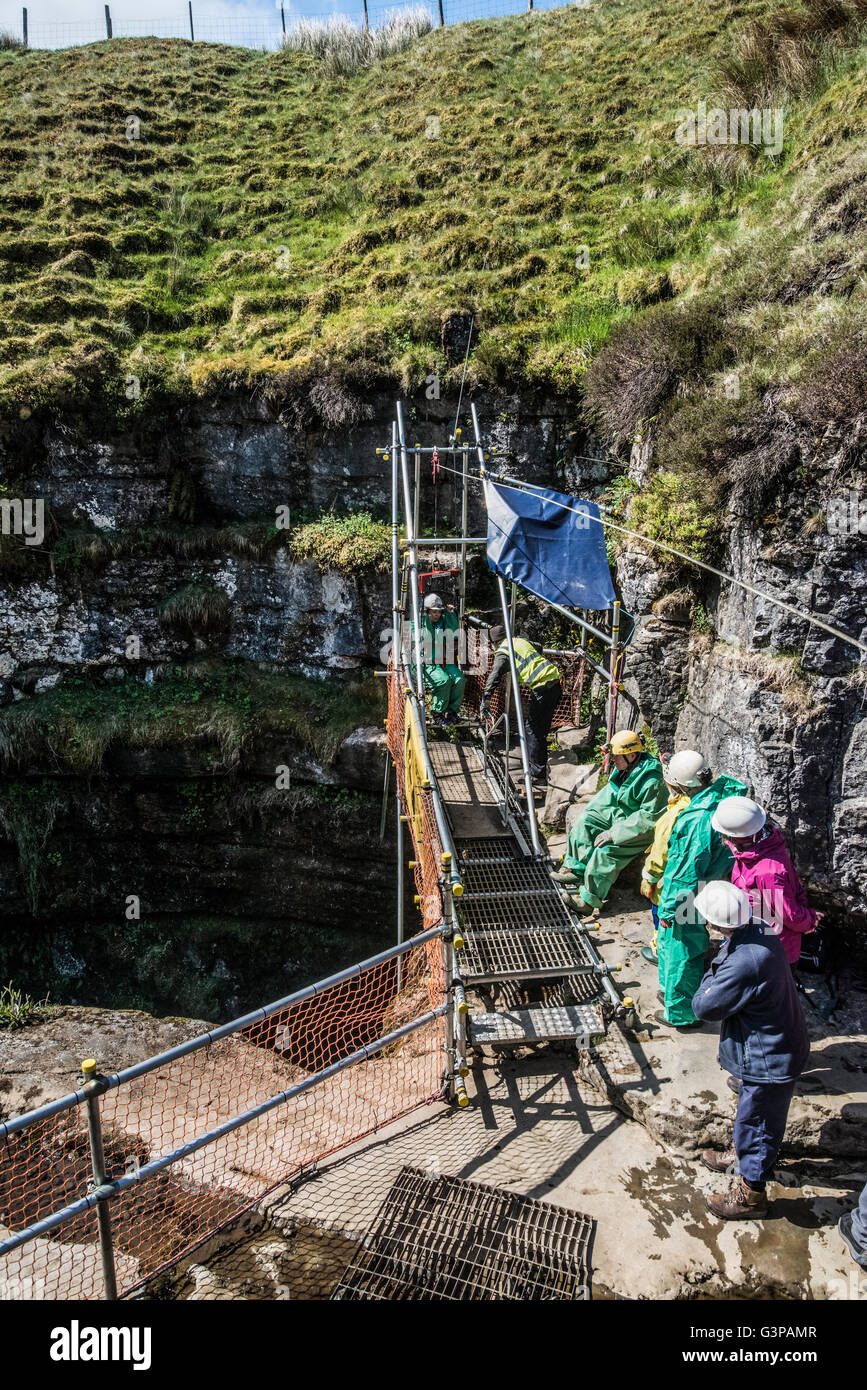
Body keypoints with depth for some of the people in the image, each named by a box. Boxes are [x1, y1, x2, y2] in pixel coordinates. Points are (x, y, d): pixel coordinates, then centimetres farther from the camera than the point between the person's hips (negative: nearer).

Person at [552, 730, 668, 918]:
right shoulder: (624, 768, -2)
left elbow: (648, 817, -29)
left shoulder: (652, 782, -29)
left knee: (606, 850, -25)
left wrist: (614, 833, -28)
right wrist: (588, 813, 6)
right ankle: (574, 869, 0)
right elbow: (609, 793, 13)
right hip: (617, 813, 9)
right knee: (584, 823, -2)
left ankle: (590, 899, -16)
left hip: (640, 830, -9)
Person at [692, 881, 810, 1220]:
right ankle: (742, 1155, 54)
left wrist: (713, 973, -13)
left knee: (755, 1121, 14)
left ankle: (750, 1192, 35)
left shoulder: (743, 964, -39)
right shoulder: (761, 929, -11)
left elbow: (705, 1007, -24)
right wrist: (721, 967, -8)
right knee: (751, 1115, 31)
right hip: (779, 1047, 9)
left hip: (768, 1061, -9)